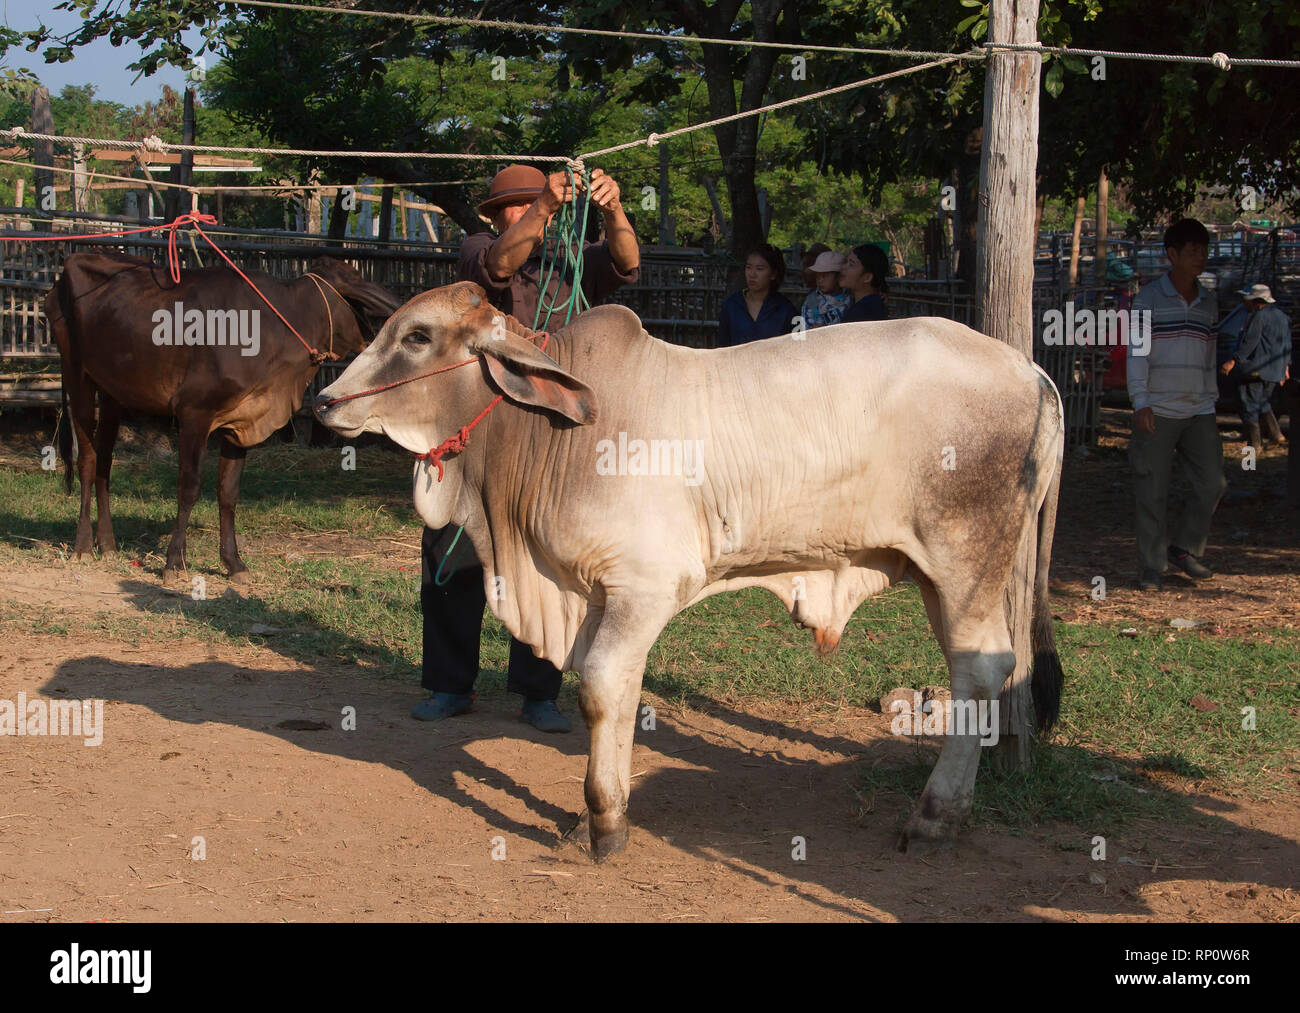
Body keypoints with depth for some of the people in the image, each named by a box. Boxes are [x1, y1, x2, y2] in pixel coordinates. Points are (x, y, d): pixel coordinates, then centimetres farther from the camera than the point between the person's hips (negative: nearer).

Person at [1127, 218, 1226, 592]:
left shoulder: (1209, 302, 12)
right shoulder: (1149, 298, -1)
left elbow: (1209, 356, 18)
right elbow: (1137, 351, -6)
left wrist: (1212, 401, 16)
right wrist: (1140, 402, -15)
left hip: (1198, 411, 4)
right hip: (1157, 411, -4)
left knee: (1212, 483, -4)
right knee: (1152, 493, -3)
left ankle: (1184, 548, 16)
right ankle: (1150, 569, 6)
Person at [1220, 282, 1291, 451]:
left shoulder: (1259, 316, -14)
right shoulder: (1283, 317, 14)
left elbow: (1250, 343, -21)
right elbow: (1287, 345, 19)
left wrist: (1233, 361, -22)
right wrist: (1286, 366, 26)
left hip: (1255, 370, -9)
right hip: (1275, 372, 9)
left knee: (1250, 406, -2)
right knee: (1263, 403, 23)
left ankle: (1254, 444, -2)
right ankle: (1275, 434, 16)